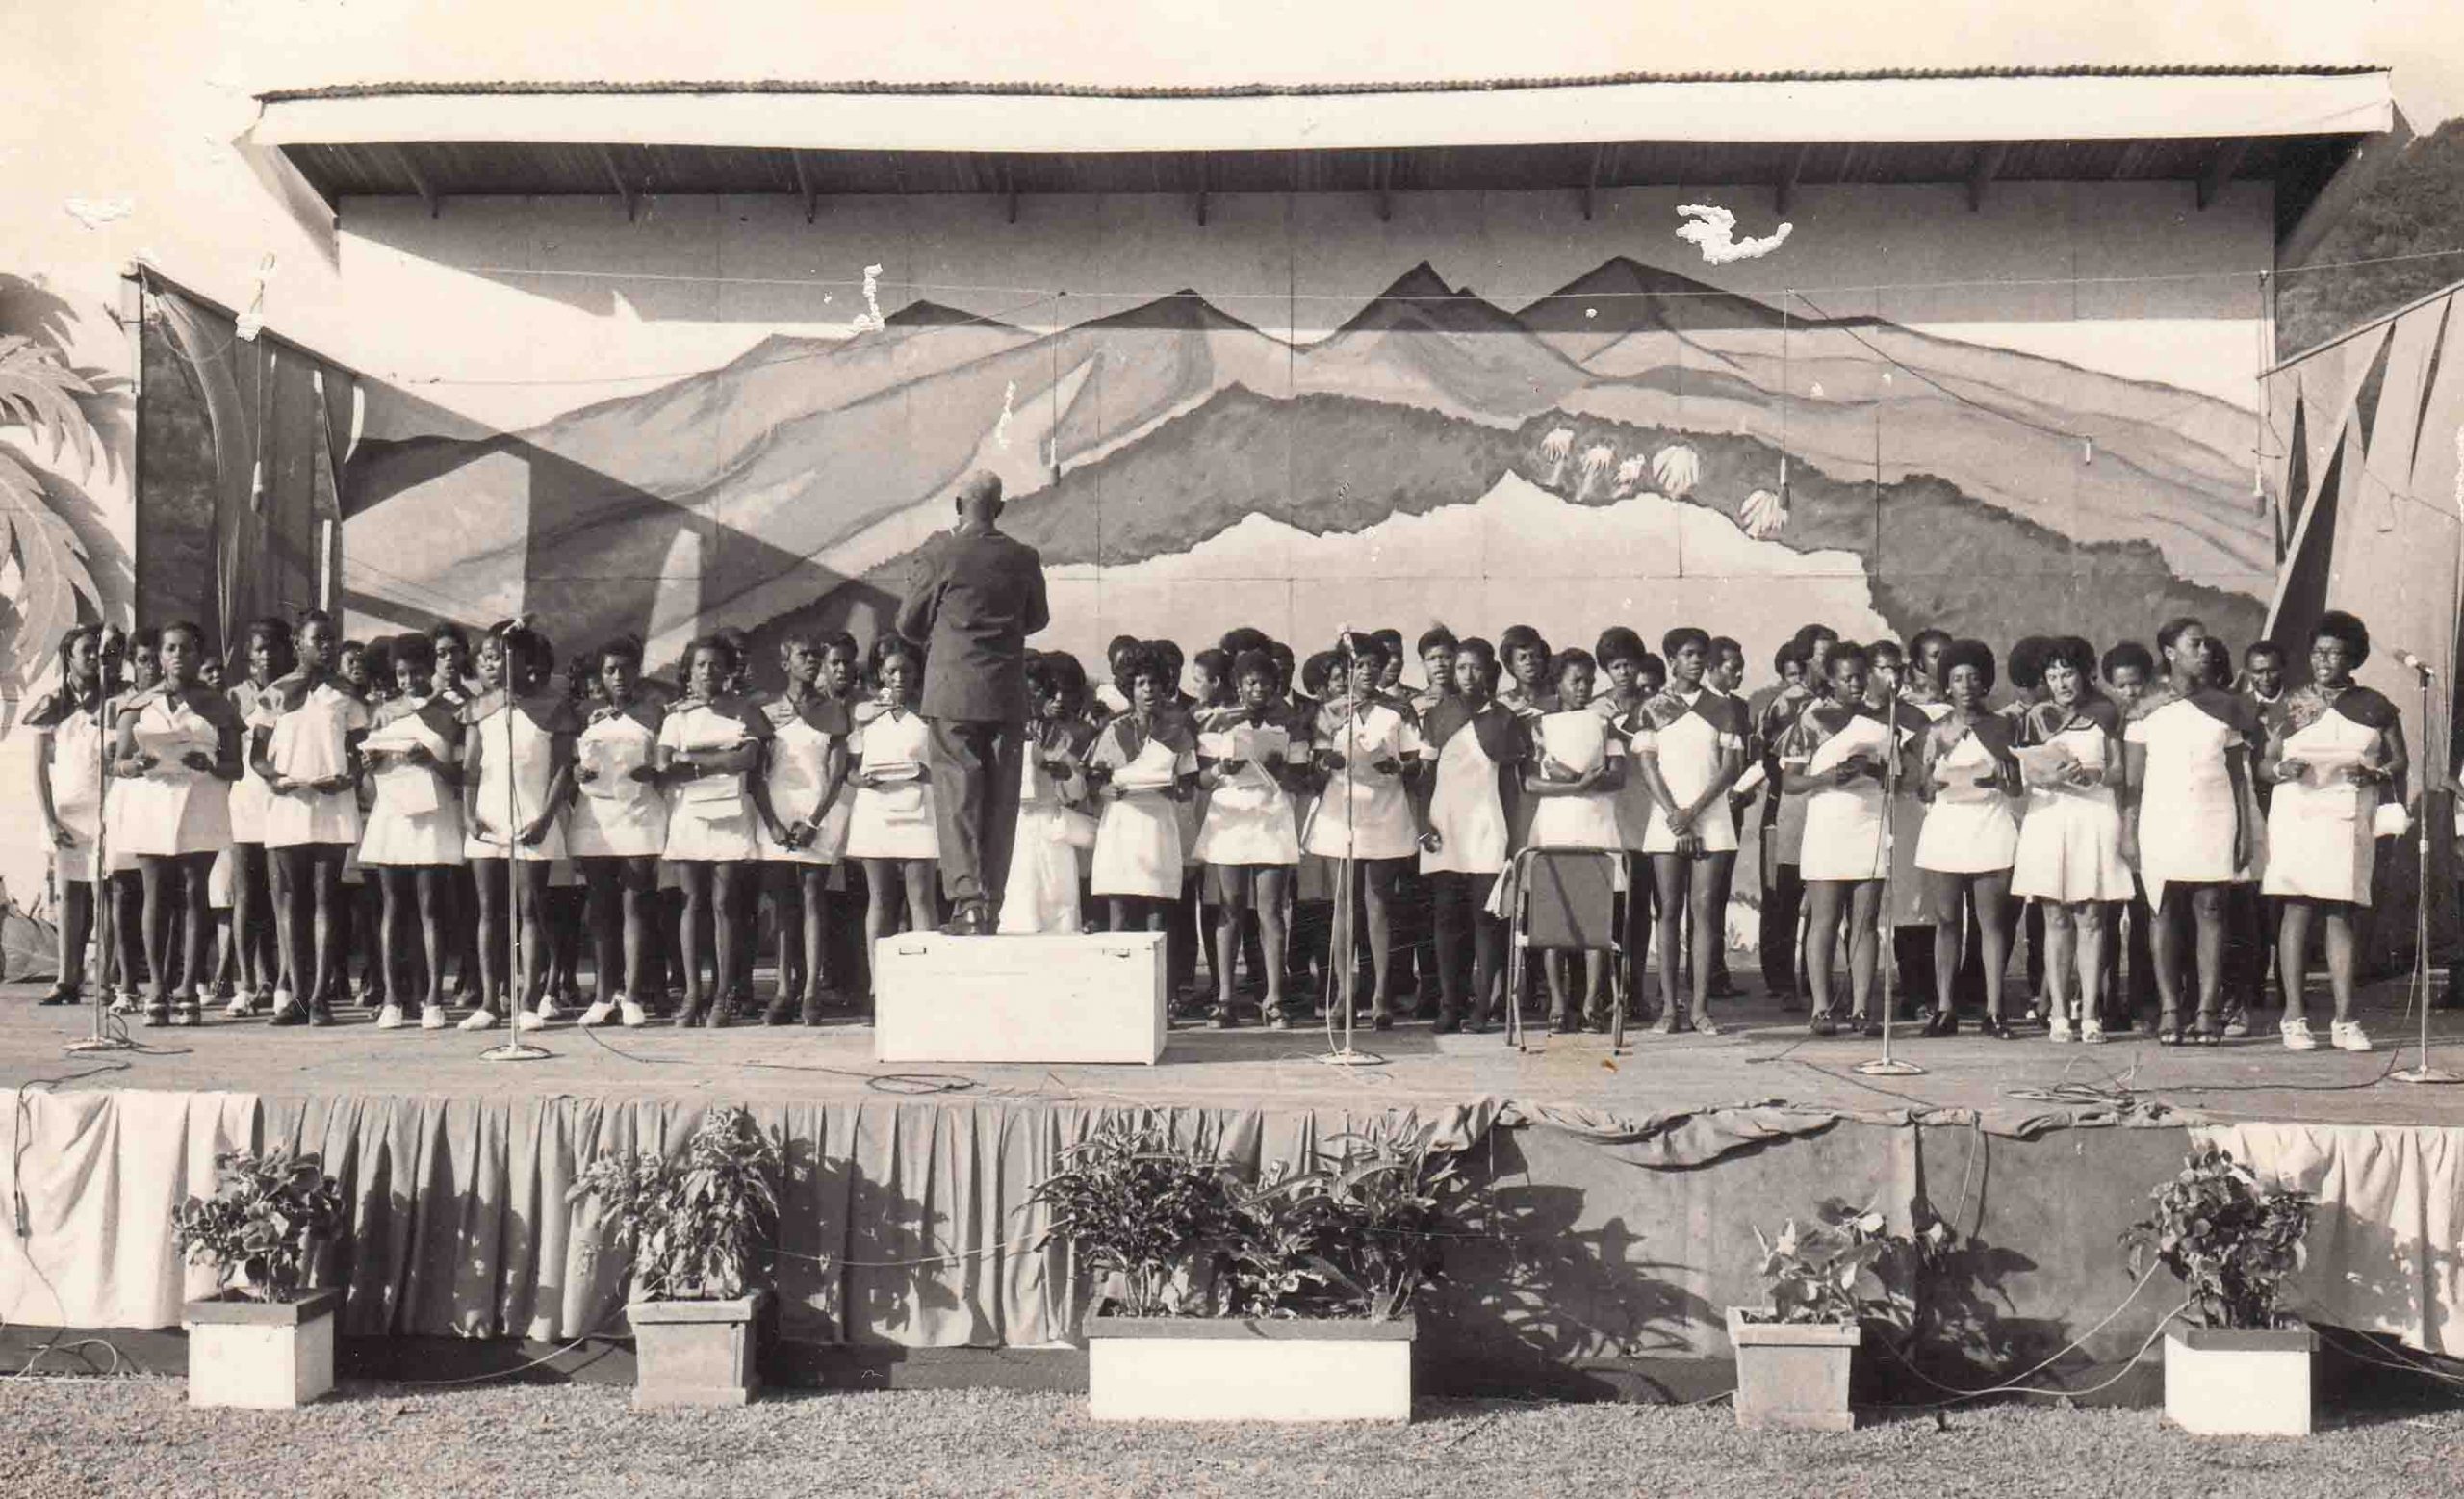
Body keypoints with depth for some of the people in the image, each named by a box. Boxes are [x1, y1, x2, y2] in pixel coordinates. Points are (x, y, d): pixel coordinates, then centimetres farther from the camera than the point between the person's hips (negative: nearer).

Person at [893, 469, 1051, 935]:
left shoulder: (940, 555, -7)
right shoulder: (1023, 558, 2)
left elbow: (908, 623, 2)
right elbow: (1037, 618, 16)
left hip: (952, 691, -3)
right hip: (1008, 695, 3)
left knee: (957, 795, -1)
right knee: (1000, 797, 8)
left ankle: (967, 899, -10)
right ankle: (991, 900, 9)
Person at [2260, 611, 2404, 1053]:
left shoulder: (2374, 707, 10)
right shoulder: (2291, 704, 10)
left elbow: (2400, 761, 11)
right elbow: (2263, 764, 10)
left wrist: (2373, 773, -9)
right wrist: (2282, 769, -13)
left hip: (2349, 817, 1)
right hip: (2297, 814, 0)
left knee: (2340, 914, 0)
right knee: (2297, 911, -5)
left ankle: (2344, 1019, 1)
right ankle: (2294, 1017, -5)